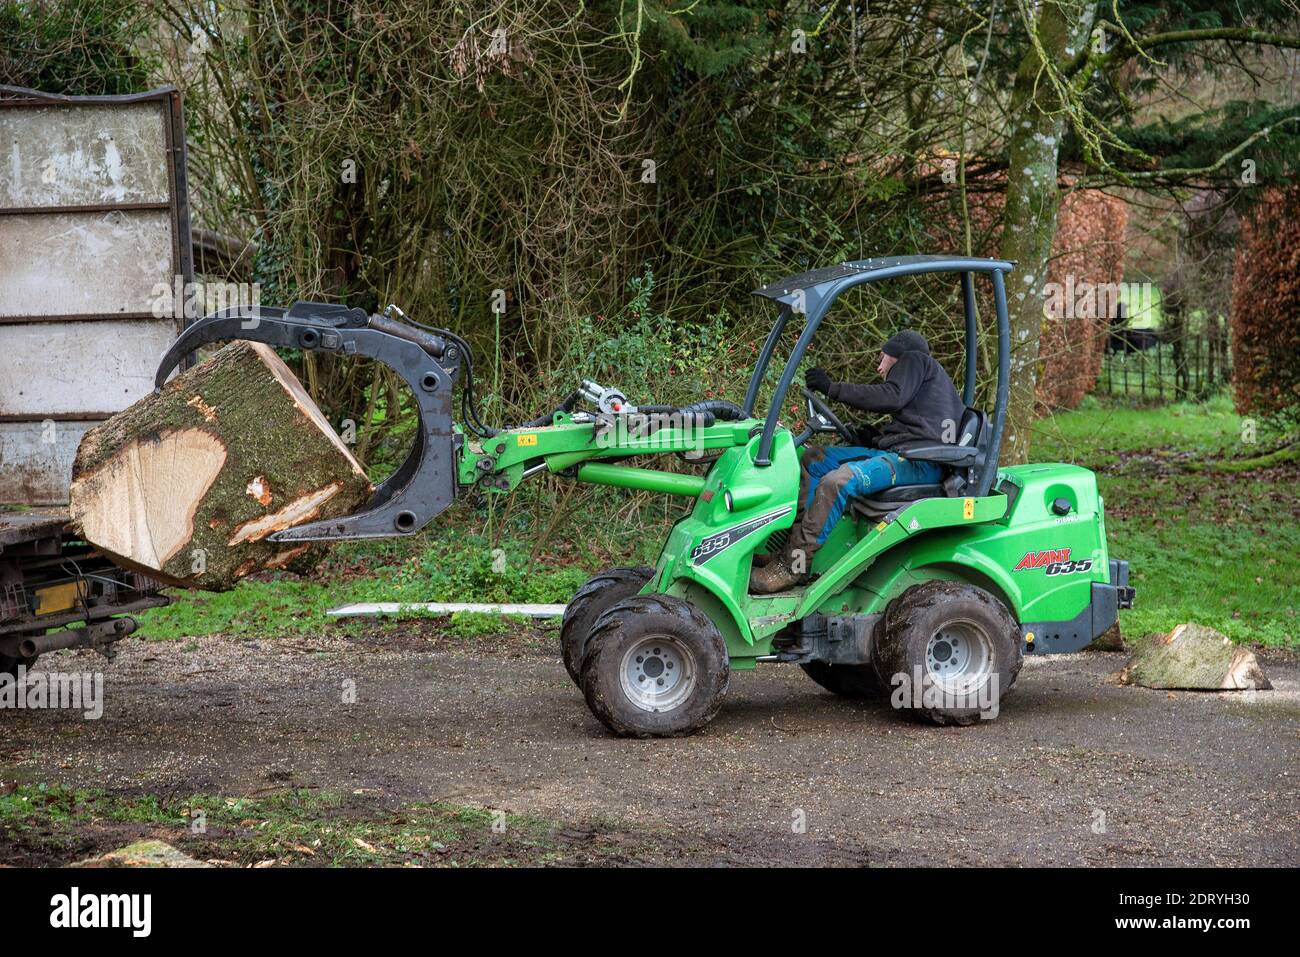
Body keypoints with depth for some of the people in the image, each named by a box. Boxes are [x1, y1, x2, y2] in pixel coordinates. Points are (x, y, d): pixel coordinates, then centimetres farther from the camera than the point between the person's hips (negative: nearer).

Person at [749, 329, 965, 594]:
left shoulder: (914, 359, 10)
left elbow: (891, 397, -10)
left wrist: (833, 388, -9)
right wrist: (874, 437, 14)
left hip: (921, 461, -10)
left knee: (838, 481, -30)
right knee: (812, 459, 6)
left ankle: (789, 568, -31)